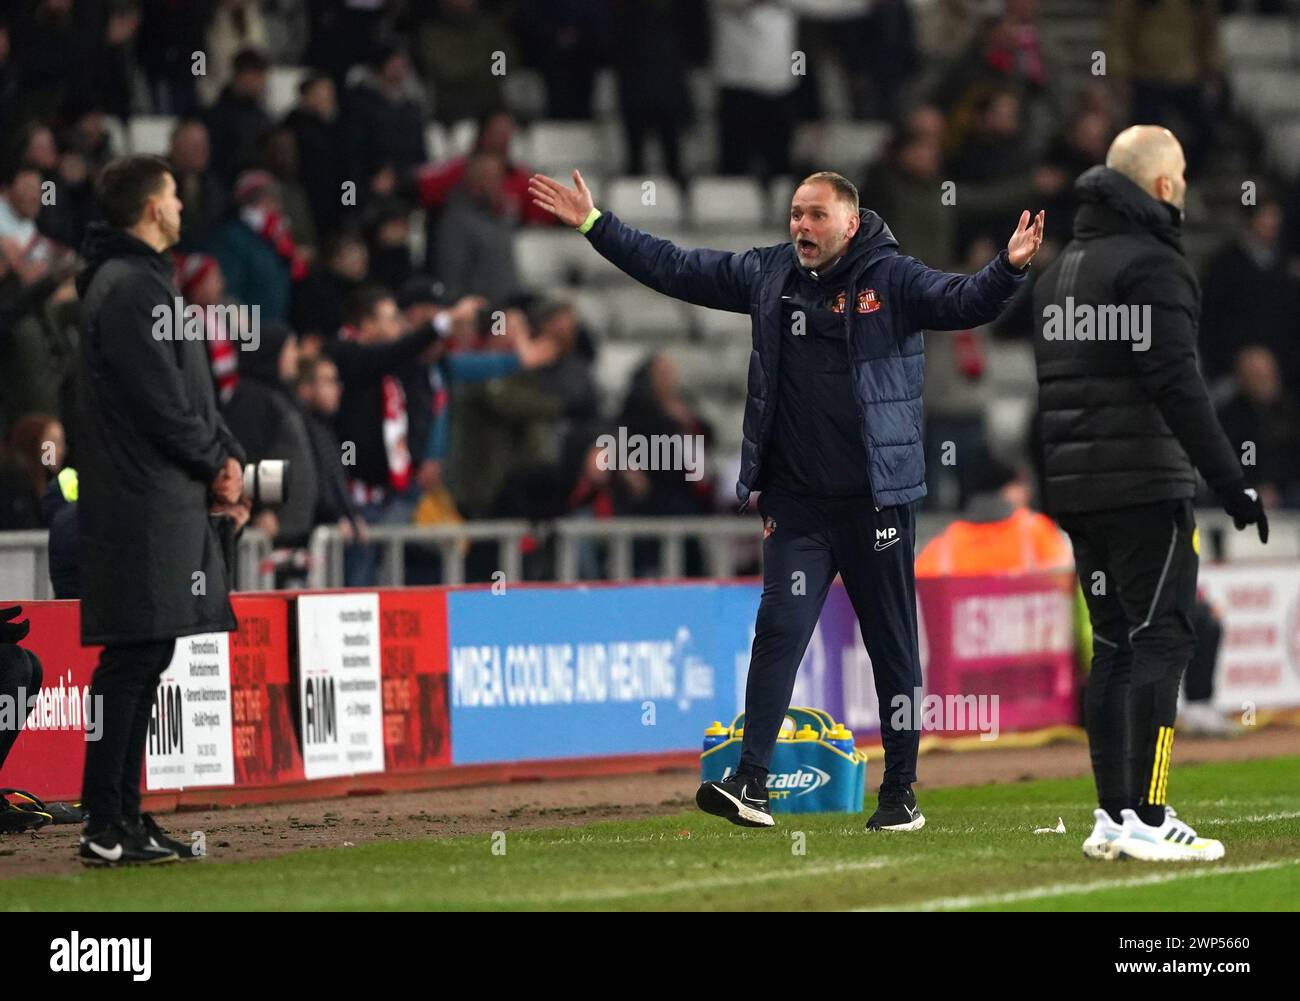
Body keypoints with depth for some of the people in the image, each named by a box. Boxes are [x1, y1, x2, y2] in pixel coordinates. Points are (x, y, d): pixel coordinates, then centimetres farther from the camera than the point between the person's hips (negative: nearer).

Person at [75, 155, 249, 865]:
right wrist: (217, 466, -4)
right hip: (146, 505, -10)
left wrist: (225, 458, 6)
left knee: (141, 660, 11)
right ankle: (107, 828, -10)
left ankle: (122, 817, 15)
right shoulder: (131, 287, -14)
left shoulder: (141, 280, 19)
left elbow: (189, 390, 19)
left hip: (163, 505, 10)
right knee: (133, 660, -10)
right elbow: (162, 401, -18)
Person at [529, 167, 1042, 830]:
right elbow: (673, 269, 14)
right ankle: (750, 783, -11)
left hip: (877, 499, -3)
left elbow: (962, 301, -19)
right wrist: (593, 225, 13)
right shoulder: (769, 274, 7)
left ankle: (900, 793, 12)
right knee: (779, 630, -7)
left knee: (893, 645, 5)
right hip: (795, 502, 3)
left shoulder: (892, 279, -5)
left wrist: (1008, 268, -39)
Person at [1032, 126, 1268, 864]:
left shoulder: (1060, 268, 17)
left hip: (1077, 490, 8)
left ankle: (1113, 815, 11)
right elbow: (1177, 386, -19)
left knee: (1114, 644, 12)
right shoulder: (1151, 264, -11)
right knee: (1161, 641, -6)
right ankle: (1147, 817, -9)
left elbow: (1045, 380, 19)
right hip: (1145, 489, -8)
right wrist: (1231, 482, -17)